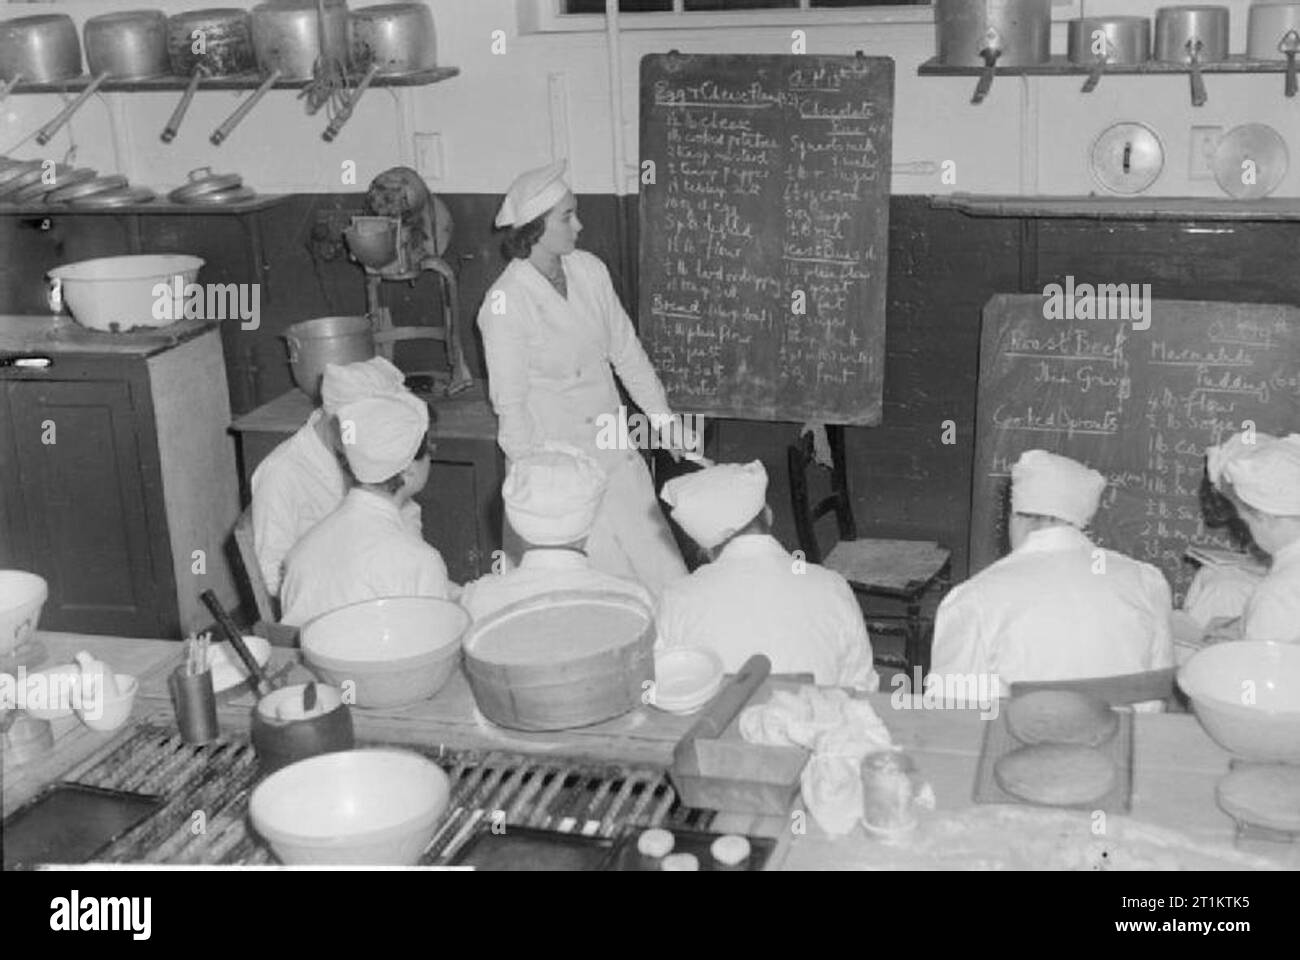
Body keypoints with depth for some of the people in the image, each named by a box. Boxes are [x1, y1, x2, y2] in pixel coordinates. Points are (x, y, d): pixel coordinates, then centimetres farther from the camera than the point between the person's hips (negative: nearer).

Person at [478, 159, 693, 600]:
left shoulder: (589, 271, 0)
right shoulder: (505, 303, -17)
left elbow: (627, 353, 11)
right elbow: (510, 404, -13)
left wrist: (665, 421, 12)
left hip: (613, 446, 6)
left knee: (661, 570, 6)